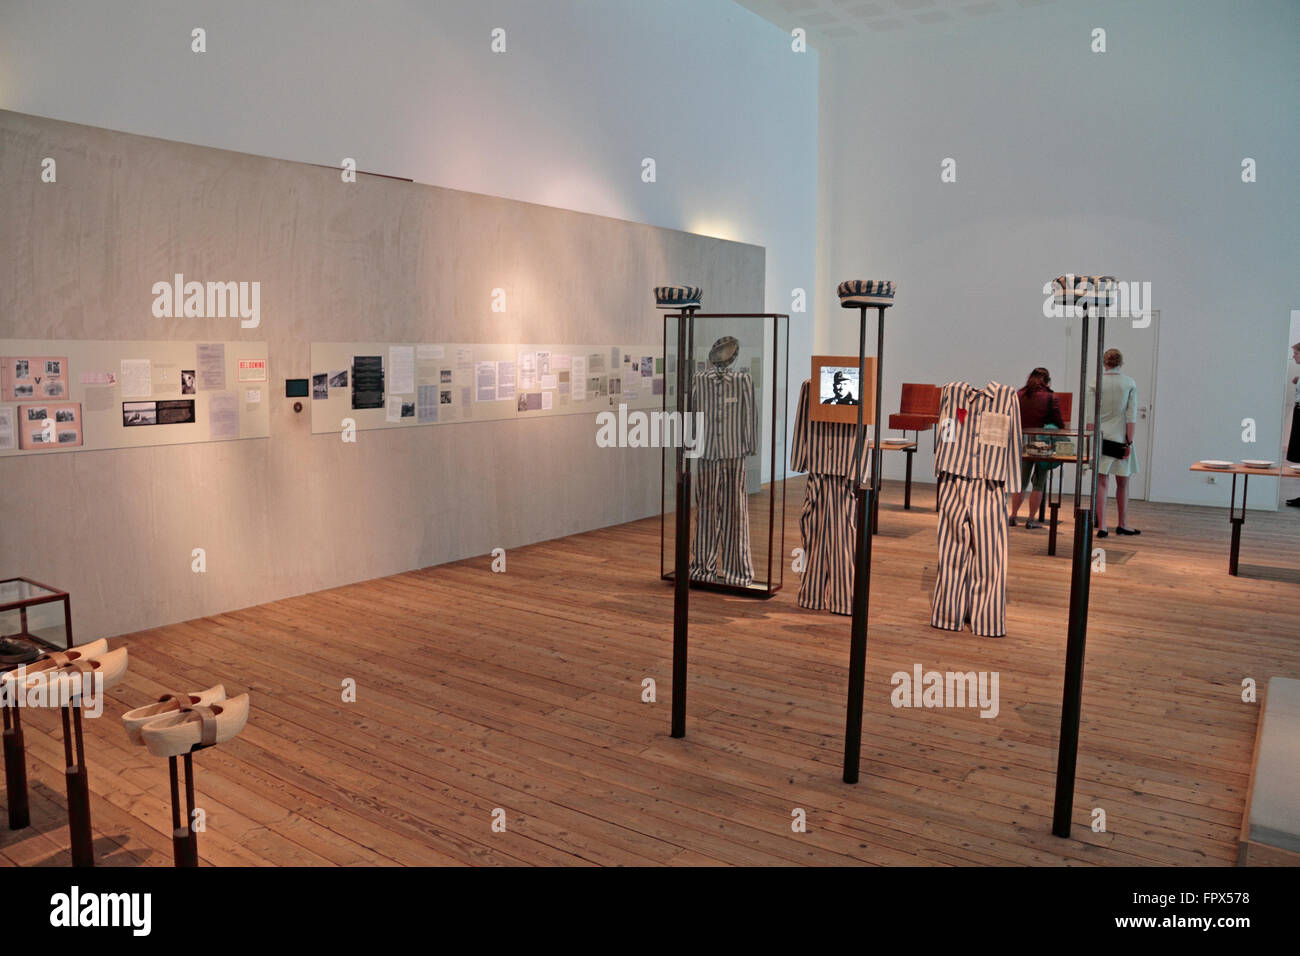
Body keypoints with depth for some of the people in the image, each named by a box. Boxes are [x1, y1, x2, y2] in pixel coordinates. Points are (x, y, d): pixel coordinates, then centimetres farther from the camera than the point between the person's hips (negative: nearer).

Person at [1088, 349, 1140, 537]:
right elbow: (1132, 416, -5)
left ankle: (1101, 526, -5)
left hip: (1101, 437, 0)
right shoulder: (1130, 384, -1)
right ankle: (1122, 525, 23)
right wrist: (1129, 442, -2)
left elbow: (1090, 417, -3)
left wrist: (1090, 440, 2)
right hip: (1121, 437, 0)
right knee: (1122, 483, 13)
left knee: (1102, 482, 1)